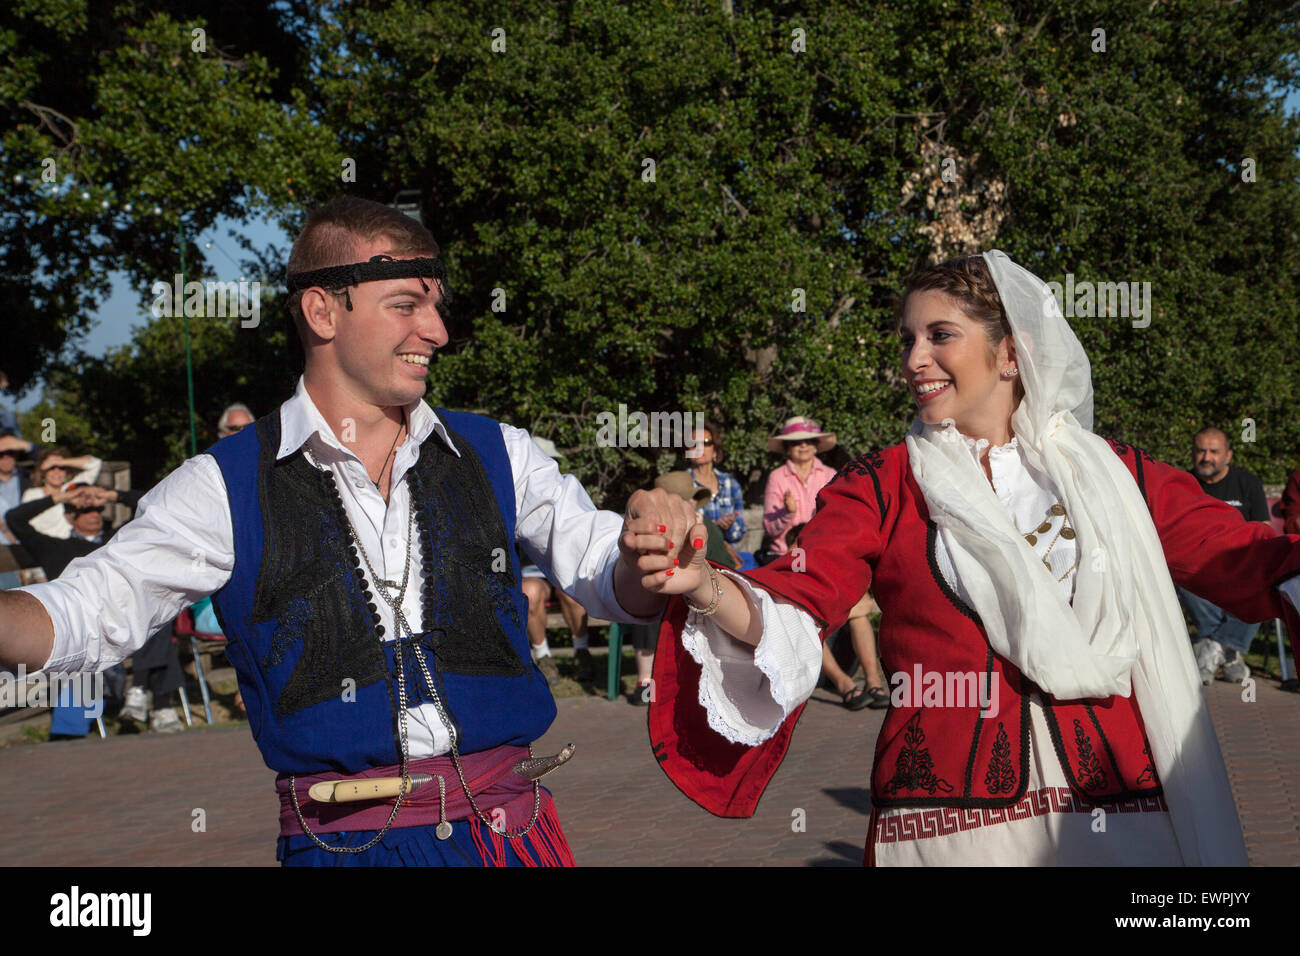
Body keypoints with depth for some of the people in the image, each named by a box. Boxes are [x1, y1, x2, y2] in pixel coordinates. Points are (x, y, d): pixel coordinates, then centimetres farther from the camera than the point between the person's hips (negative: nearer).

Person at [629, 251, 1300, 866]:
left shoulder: (1114, 476, 8)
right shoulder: (878, 489, 5)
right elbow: (794, 608, -8)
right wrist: (708, 588, -28)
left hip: (1114, 808, 1)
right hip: (945, 823, -1)